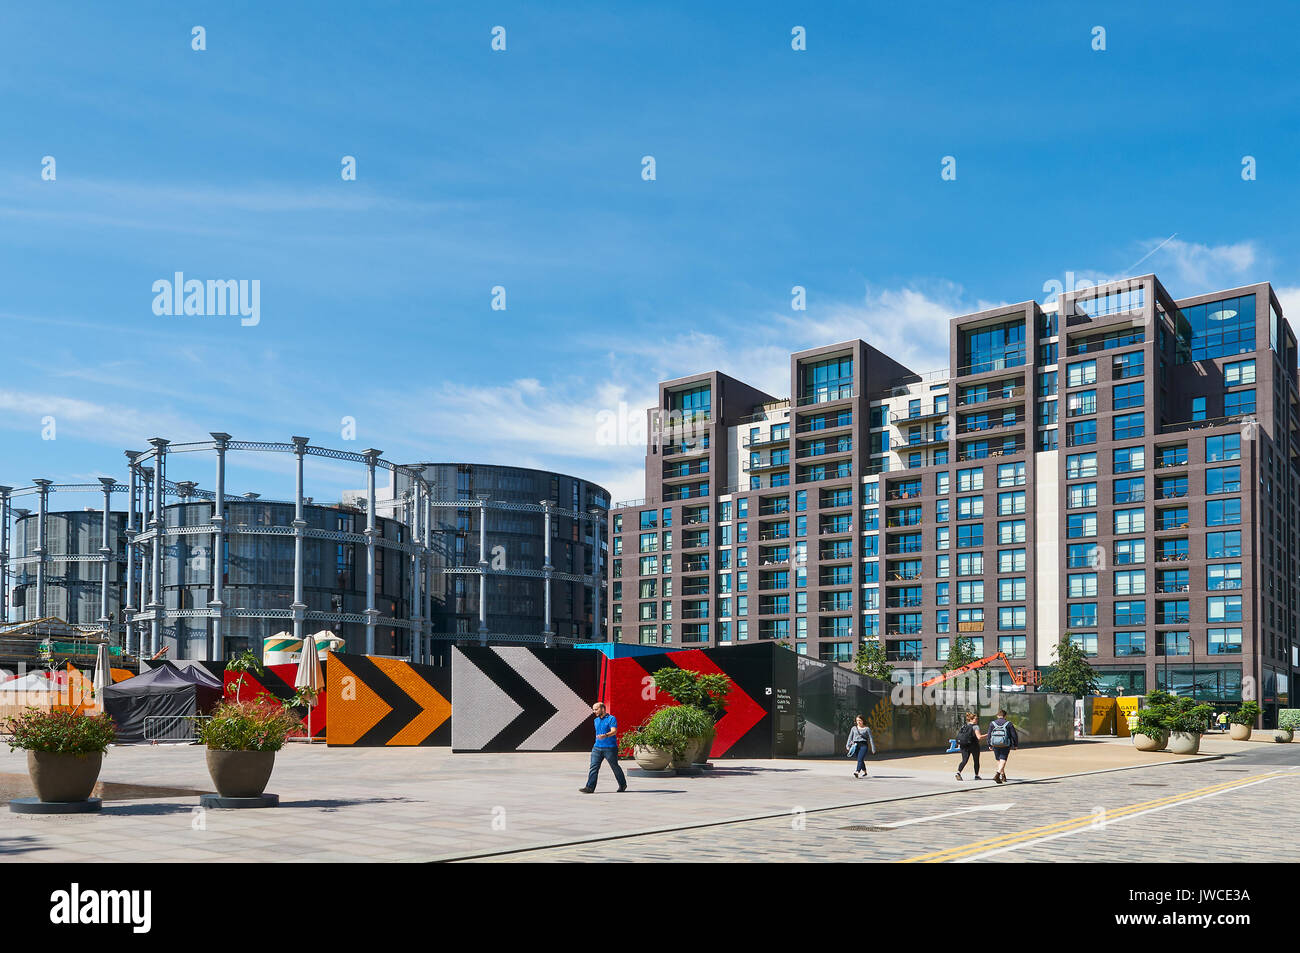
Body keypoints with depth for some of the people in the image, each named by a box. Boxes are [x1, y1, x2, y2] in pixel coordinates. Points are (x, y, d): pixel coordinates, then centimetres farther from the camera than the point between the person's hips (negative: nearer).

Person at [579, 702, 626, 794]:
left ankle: (623, 785, 25)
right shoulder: (596, 720, 16)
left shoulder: (611, 719, -8)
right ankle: (590, 788, -11)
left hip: (610, 748, -6)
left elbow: (614, 731, -22)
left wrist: (606, 735, -38)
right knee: (593, 767, -7)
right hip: (597, 747, 6)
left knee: (615, 767, 7)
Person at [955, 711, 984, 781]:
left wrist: (959, 746, 16)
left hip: (964, 746, 5)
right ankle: (976, 776, 23)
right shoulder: (975, 726, -10)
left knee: (964, 760, 2)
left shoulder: (963, 726, 9)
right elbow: (979, 737, -19)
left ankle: (958, 772, -20)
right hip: (973, 746, -5)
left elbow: (958, 736, 9)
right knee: (976, 761, 14)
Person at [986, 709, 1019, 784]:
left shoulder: (992, 723, 3)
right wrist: (1016, 744, 13)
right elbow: (1014, 735, 0)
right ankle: (997, 775, -24)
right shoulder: (1008, 724, -2)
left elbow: (989, 735, 6)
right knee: (1003, 760, -5)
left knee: (999, 760, 18)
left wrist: (990, 745, 15)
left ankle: (1003, 776, 27)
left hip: (995, 745, 3)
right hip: (1005, 746, -2)